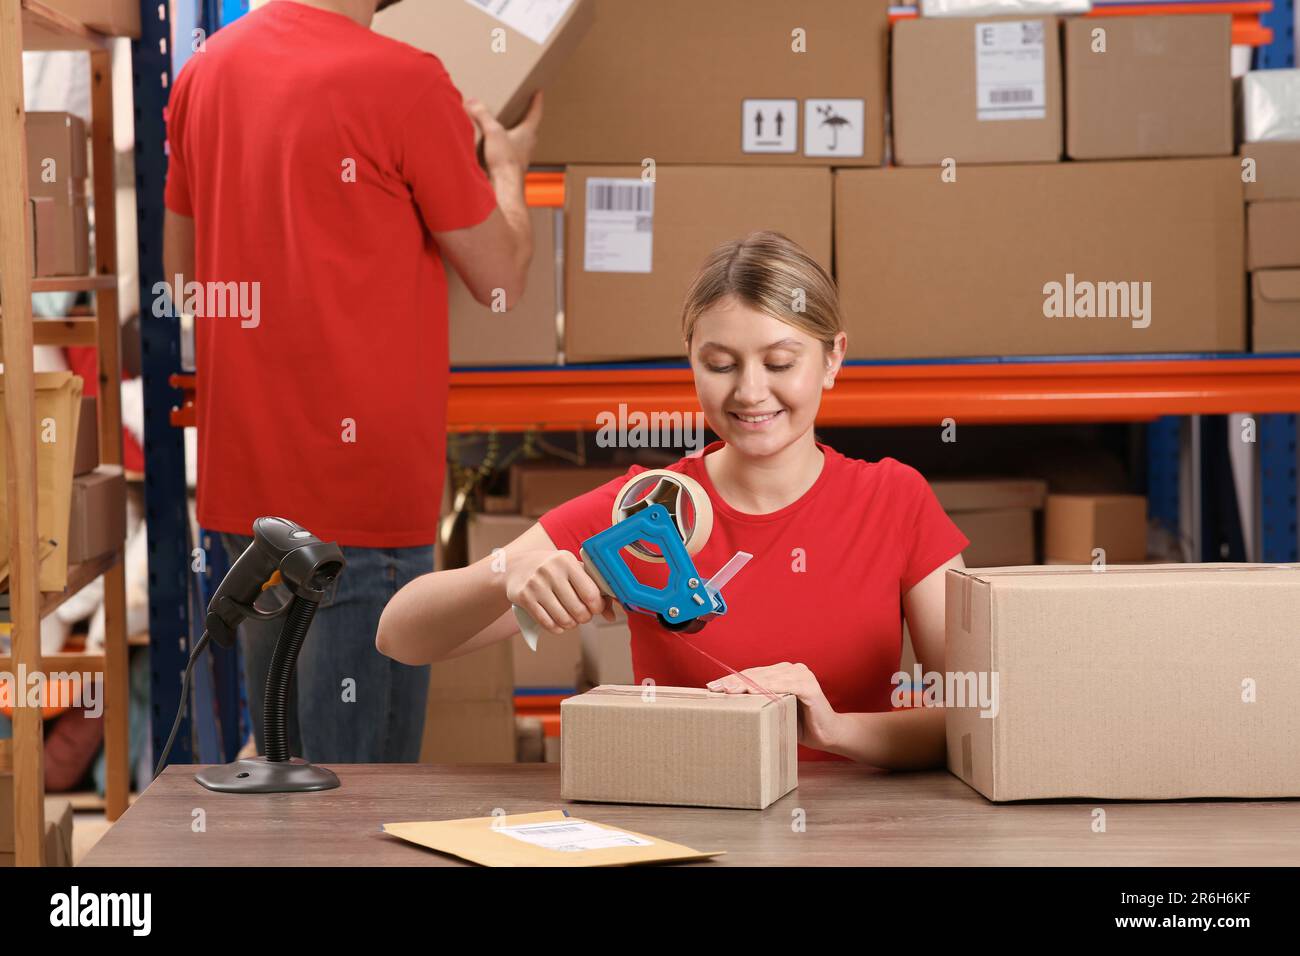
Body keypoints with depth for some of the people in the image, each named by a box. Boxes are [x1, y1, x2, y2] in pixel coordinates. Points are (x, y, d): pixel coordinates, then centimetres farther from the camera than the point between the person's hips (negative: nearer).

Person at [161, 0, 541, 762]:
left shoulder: (206, 71, 6)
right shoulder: (403, 81, -14)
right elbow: (502, 278, -4)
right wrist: (508, 167, 16)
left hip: (242, 474, 7)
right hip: (362, 492, -7)